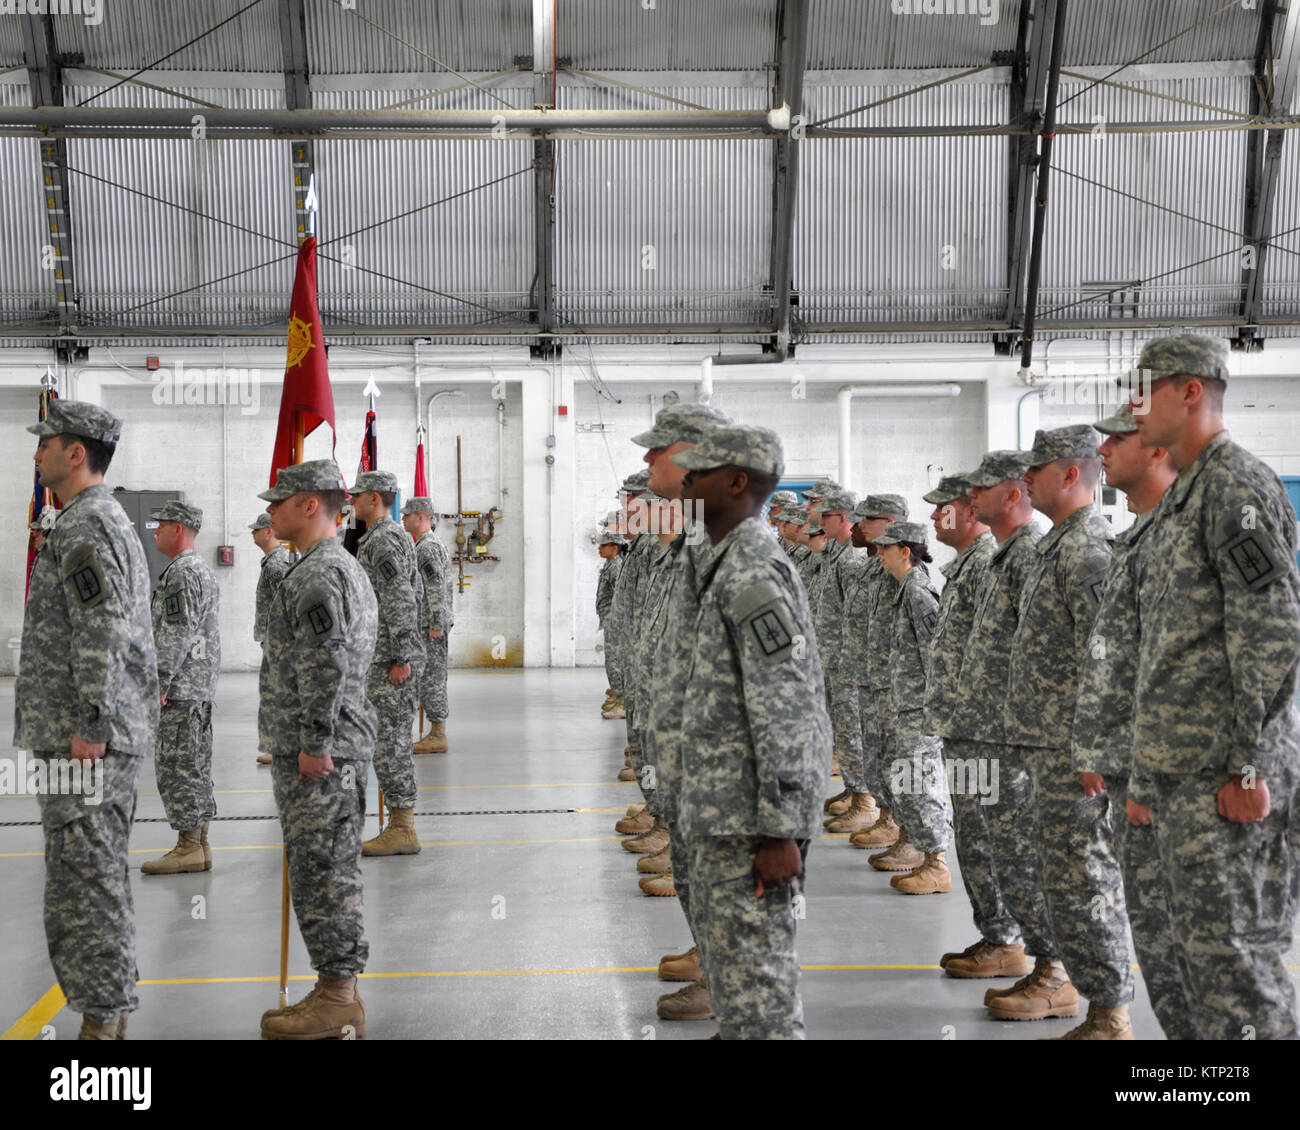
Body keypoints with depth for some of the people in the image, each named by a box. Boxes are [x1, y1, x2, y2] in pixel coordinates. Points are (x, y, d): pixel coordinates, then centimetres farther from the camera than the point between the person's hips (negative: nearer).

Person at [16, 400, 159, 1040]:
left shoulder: (84, 525, -14)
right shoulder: (114, 521, 19)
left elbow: (100, 632, -23)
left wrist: (89, 726, -23)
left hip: (83, 742, -10)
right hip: (117, 733, 10)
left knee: (84, 881, -5)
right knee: (101, 879, 15)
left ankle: (101, 1020, 0)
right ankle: (112, 1011, 22)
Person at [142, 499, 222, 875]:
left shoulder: (181, 573, -15)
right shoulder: (202, 569, 18)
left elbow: (177, 634, -22)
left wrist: (159, 682, -20)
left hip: (181, 687, -11)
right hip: (201, 686, 11)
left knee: (177, 765, -7)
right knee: (195, 766, 12)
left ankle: (189, 847, -4)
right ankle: (198, 845, 16)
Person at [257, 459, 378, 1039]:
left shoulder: (319, 574, -16)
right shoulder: (346, 567, 19)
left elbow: (326, 667, -24)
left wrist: (315, 745, -22)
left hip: (317, 756, -11)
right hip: (326, 747, 11)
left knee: (321, 872, -5)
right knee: (330, 873, 14)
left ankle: (337, 998, 2)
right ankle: (338, 991, 21)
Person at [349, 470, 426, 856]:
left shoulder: (382, 541, -15)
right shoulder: (396, 537, 18)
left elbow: (400, 602, -21)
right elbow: (416, 592, 24)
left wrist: (401, 658, -21)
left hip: (390, 661, -11)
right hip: (391, 656, 11)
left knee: (389, 744, -7)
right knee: (394, 742, 13)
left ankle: (402, 830, -3)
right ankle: (401, 825, 17)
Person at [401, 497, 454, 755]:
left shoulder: (427, 547, -15)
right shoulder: (438, 544, 18)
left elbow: (436, 588, -21)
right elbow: (447, 585, 22)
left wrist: (436, 624, -22)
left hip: (430, 625, -11)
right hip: (437, 622, 11)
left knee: (430, 678, -8)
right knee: (434, 678, 12)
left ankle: (437, 736, -5)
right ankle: (437, 733, 15)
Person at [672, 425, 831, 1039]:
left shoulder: (751, 570, -14)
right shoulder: (741, 566, 18)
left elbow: (784, 706, -21)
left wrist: (778, 831, -23)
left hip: (748, 818, -10)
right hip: (726, 811, 10)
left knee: (750, 978, -6)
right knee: (731, 963, 16)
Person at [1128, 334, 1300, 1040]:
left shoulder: (1238, 484, -9)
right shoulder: (1178, 499, 20)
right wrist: (1146, 774, 21)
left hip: (1224, 774, -10)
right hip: (1179, 771, 10)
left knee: (1228, 948, -6)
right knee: (1196, 947, 13)